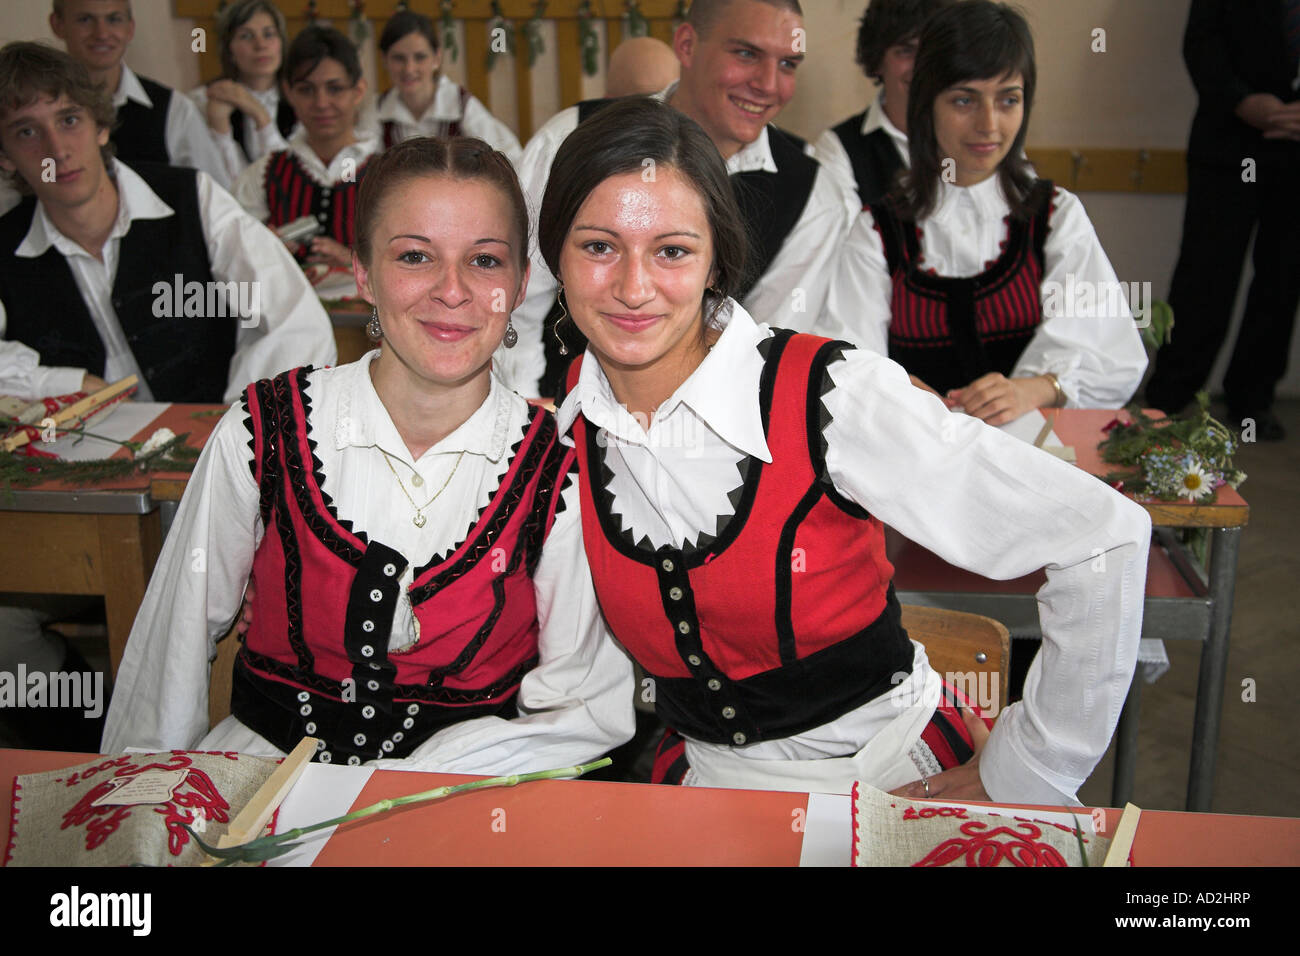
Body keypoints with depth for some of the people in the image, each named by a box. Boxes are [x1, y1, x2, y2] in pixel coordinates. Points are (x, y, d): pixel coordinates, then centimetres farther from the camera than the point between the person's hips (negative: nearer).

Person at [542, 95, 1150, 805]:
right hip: (703, 777, 2)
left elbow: (1104, 539, -20)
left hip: (895, 771, -1)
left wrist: (1019, 775, -13)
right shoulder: (567, 418, -6)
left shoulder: (833, 396, -21)